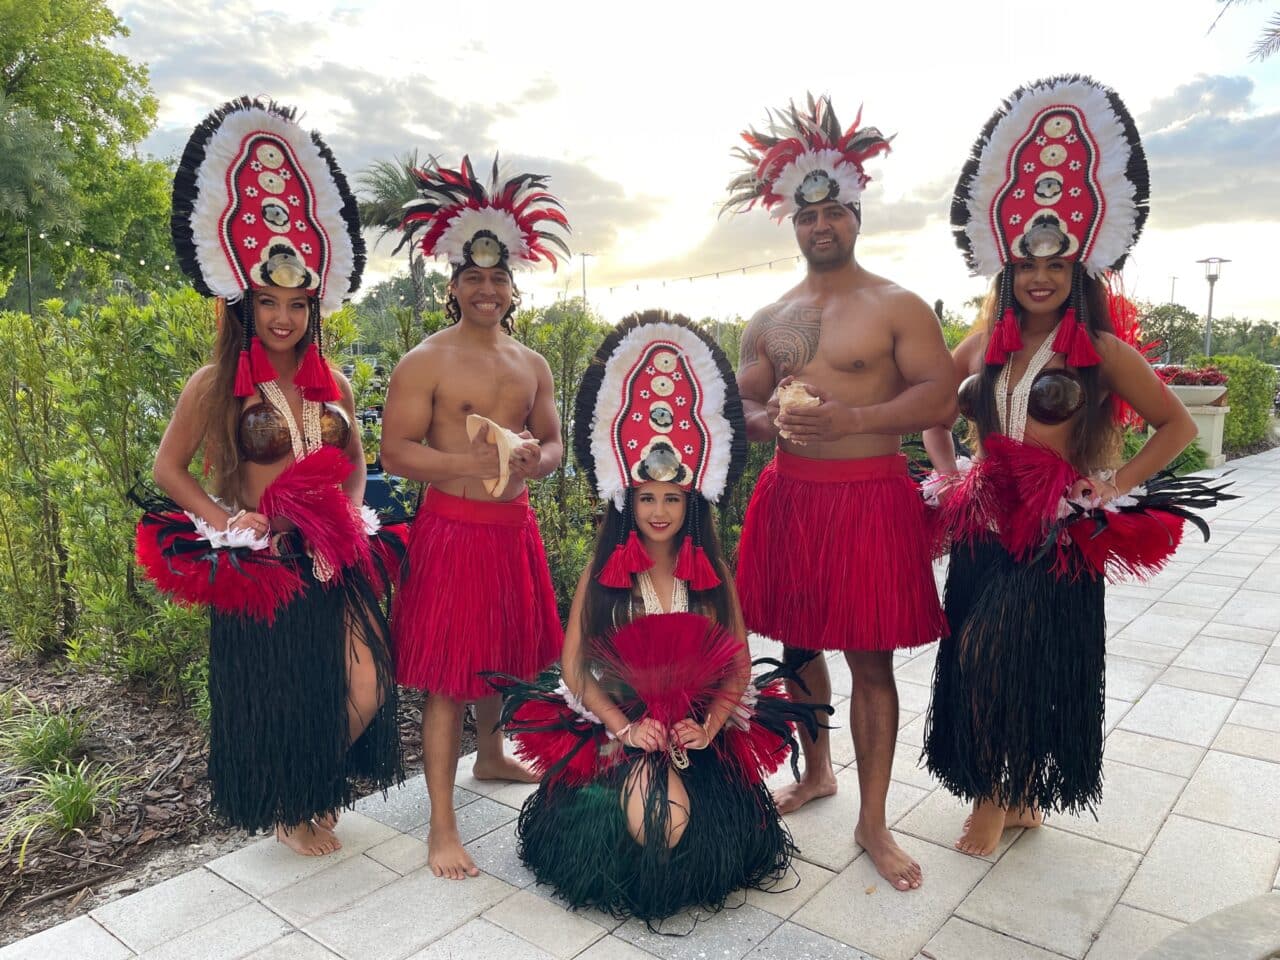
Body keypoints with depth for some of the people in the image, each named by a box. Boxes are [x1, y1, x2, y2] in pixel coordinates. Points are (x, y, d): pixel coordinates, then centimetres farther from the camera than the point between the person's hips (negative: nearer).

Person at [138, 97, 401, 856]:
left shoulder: (332, 384, 6)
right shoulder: (216, 386, -5)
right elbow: (169, 470, 1)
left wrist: (351, 516, 1)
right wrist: (227, 522, -10)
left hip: (336, 559, 3)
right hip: (259, 565, -3)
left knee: (366, 692, -2)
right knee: (275, 701, 9)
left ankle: (320, 794, 30)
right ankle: (289, 809, 38)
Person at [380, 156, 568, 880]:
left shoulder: (531, 364, 11)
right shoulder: (426, 363, -6)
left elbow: (553, 442, 16)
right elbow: (396, 451, -10)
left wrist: (535, 459, -8)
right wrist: (471, 463, -21)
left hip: (515, 526, 6)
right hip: (452, 529, -6)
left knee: (505, 655, 20)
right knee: (447, 678, -2)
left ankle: (492, 758, 46)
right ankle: (443, 827, 9)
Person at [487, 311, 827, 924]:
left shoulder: (711, 576, 0)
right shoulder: (601, 574, -2)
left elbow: (739, 667, 2)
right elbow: (574, 667, -4)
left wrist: (709, 725, -14)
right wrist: (624, 727, -14)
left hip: (698, 731, 1)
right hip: (614, 727, -1)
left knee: (688, 821, -22)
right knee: (634, 821, -24)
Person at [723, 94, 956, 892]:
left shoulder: (897, 307, -3)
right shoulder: (771, 319, 12)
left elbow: (942, 400, -10)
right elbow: (741, 408, 13)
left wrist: (844, 418, -21)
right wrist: (772, 420, -10)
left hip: (870, 500, -4)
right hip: (788, 496, 5)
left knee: (871, 661, 1)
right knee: (798, 643, 14)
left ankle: (873, 821, 16)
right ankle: (817, 772, 37)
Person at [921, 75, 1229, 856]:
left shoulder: (1101, 351, -3)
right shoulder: (986, 344, 8)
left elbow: (1178, 425, 2)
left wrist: (1120, 485, -6)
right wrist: (947, 470, 11)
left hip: (1058, 530, -4)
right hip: (984, 523, 4)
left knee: (1031, 666, 0)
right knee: (976, 663, 7)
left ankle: (1009, 795, 23)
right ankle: (1007, 795, 27)